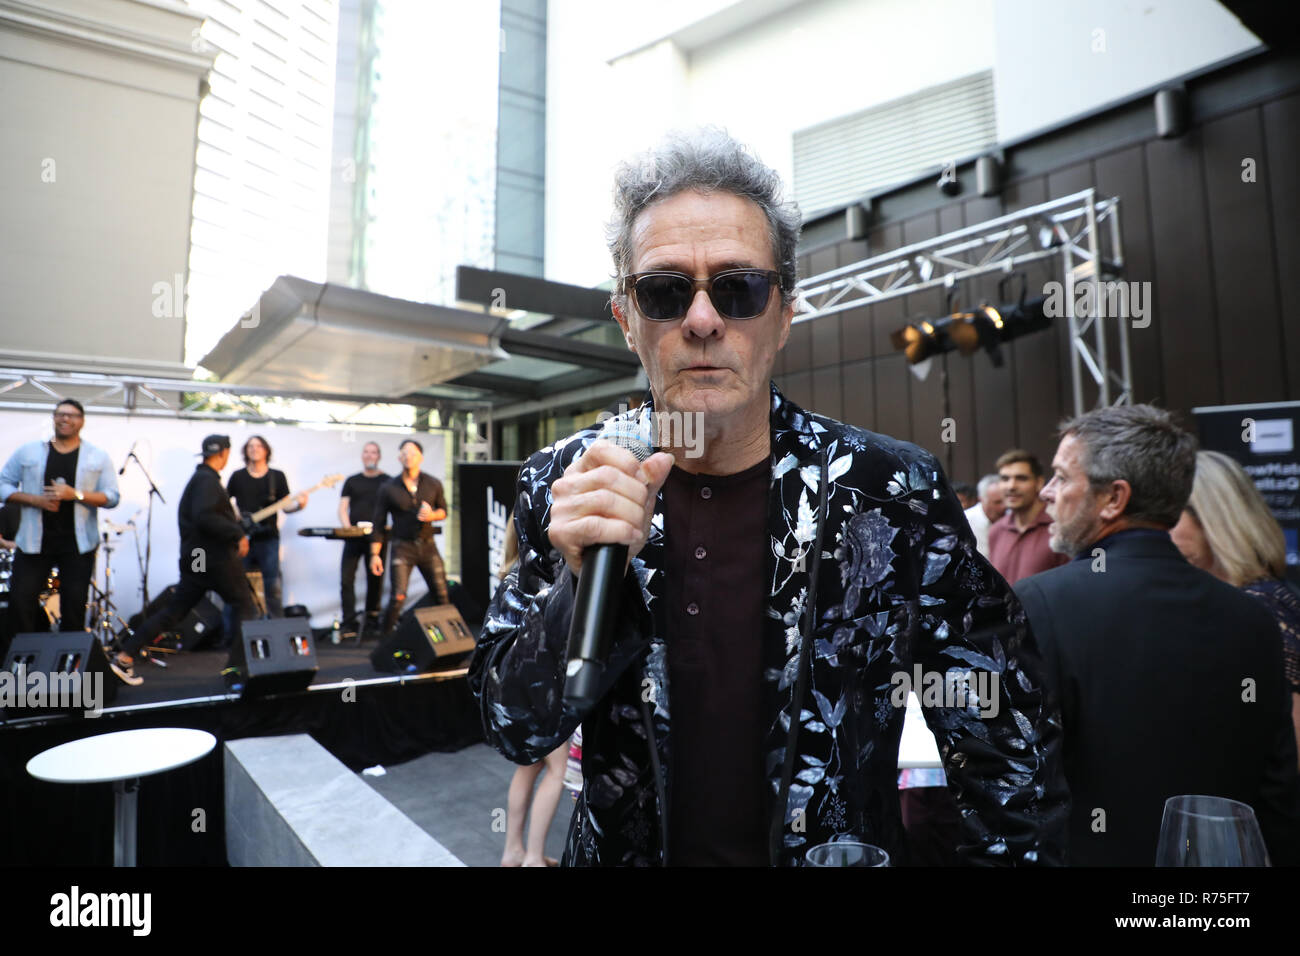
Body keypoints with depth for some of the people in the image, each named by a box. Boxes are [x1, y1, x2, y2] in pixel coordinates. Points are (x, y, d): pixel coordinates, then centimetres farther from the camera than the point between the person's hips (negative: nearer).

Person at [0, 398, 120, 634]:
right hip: (34, 541, 1)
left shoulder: (99, 457, 4)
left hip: (78, 543, -1)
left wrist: (75, 494, -17)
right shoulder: (27, 452, 7)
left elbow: (111, 497, -1)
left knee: (74, 605, 3)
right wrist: (35, 500, -10)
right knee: (20, 601, 0)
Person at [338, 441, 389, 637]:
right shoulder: (352, 481, 13)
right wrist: (347, 527, -9)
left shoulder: (387, 482, 8)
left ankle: (372, 619, 14)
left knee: (375, 578, 3)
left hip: (377, 537, -1)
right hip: (353, 537, 1)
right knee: (346, 578, -5)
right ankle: (349, 621, 1)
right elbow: (342, 508, 9)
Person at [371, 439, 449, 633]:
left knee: (442, 594, 3)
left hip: (428, 545, 2)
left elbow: (443, 511, 14)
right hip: (402, 547, -2)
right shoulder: (388, 488, 0)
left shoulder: (433, 484, 4)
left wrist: (432, 515, -10)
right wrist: (374, 554, -1)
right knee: (398, 597, -9)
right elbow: (378, 524, 3)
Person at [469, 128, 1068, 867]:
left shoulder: (895, 492, -18)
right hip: (623, 849, 2)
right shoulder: (564, 486, -15)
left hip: (842, 850, 0)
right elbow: (514, 732, -14)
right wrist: (586, 584, -30)